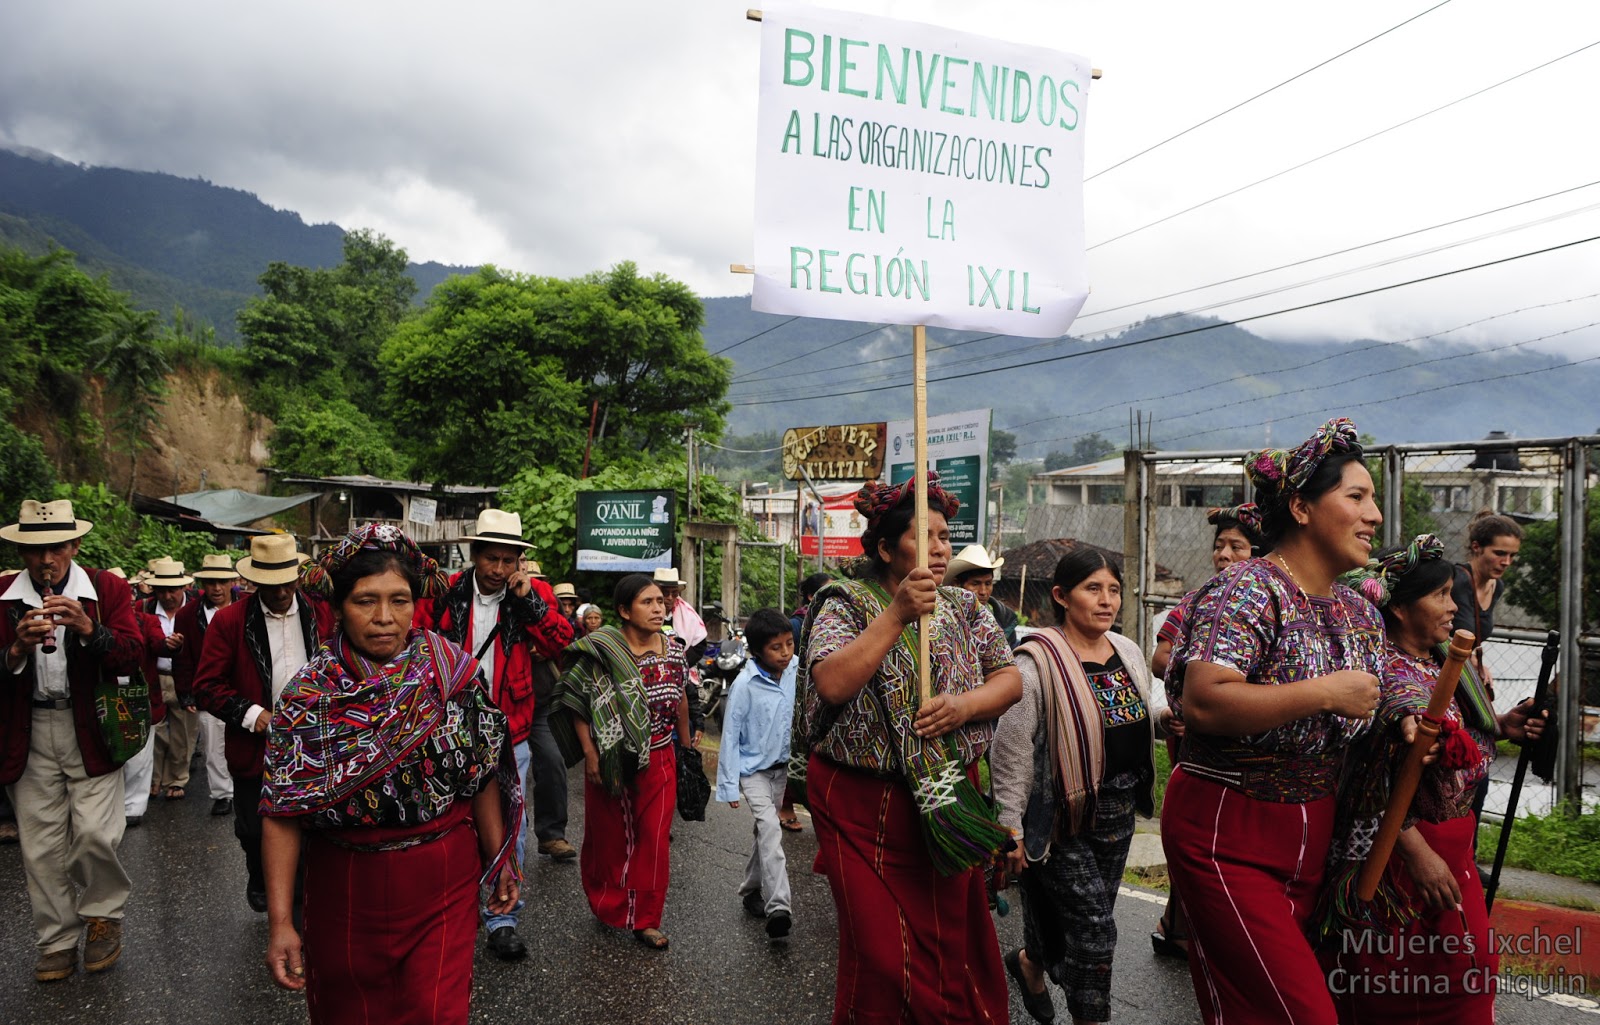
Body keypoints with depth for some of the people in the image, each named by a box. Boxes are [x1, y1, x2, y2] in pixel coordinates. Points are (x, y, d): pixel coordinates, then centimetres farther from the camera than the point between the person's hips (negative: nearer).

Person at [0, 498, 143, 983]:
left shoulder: (109, 590, -1)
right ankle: (56, 942, 24)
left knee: (95, 833, -7)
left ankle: (103, 913, 20)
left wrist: (89, 629, -25)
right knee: (40, 847, 8)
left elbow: (132, 655, -9)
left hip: (91, 731, -2)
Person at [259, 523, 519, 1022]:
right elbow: (282, 815, -9)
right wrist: (280, 923, -13)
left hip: (445, 882, 0)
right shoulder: (308, 694, -9)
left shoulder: (454, 673, -9)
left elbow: (483, 776, -2)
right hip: (347, 884, 1)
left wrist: (499, 863, 2)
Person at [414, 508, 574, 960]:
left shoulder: (535, 594, -4)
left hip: (509, 733, 0)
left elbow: (560, 642, -14)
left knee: (508, 830, 4)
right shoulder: (445, 593, -5)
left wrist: (529, 601, -21)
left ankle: (502, 920, 17)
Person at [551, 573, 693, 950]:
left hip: (659, 760, 3)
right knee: (608, 836, 14)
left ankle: (646, 919, 19)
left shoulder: (673, 649, -1)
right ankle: (606, 905, 37)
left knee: (653, 838, 5)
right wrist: (590, 753, -13)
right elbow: (575, 701, -10)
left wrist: (686, 743, 15)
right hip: (611, 761, -3)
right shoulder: (600, 651, -15)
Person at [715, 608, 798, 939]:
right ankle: (778, 907, -23)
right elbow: (730, 734, -15)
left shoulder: (795, 669, -10)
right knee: (770, 829, -20)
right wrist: (729, 785, -13)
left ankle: (752, 890, 34)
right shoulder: (745, 685, -22)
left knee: (767, 831, 16)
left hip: (782, 766, 5)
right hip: (754, 769, -5)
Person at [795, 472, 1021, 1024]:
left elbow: (1010, 679, 4)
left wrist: (965, 705, -17)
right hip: (863, 807, -4)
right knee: (881, 955, 2)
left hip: (946, 805, 4)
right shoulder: (845, 606, -6)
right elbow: (833, 685, -22)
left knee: (955, 944, 13)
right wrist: (898, 615, -25)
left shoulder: (965, 608, 8)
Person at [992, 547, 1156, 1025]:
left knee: (1076, 919, 19)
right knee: (1095, 931, -5)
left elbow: (1145, 718, 22)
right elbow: (1010, 752, -17)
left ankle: (1030, 964, 47)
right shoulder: (1038, 663, -18)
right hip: (1062, 815, -7)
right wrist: (1010, 829, -16)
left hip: (1119, 810, 7)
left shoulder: (1128, 652, 5)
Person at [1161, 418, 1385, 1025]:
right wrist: (1325, 693, -25)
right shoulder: (1248, 589, -15)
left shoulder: (1362, 615, 11)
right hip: (1226, 835, -8)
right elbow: (1201, 703, -29)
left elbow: (1362, 726, 22)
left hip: (1312, 839, 8)